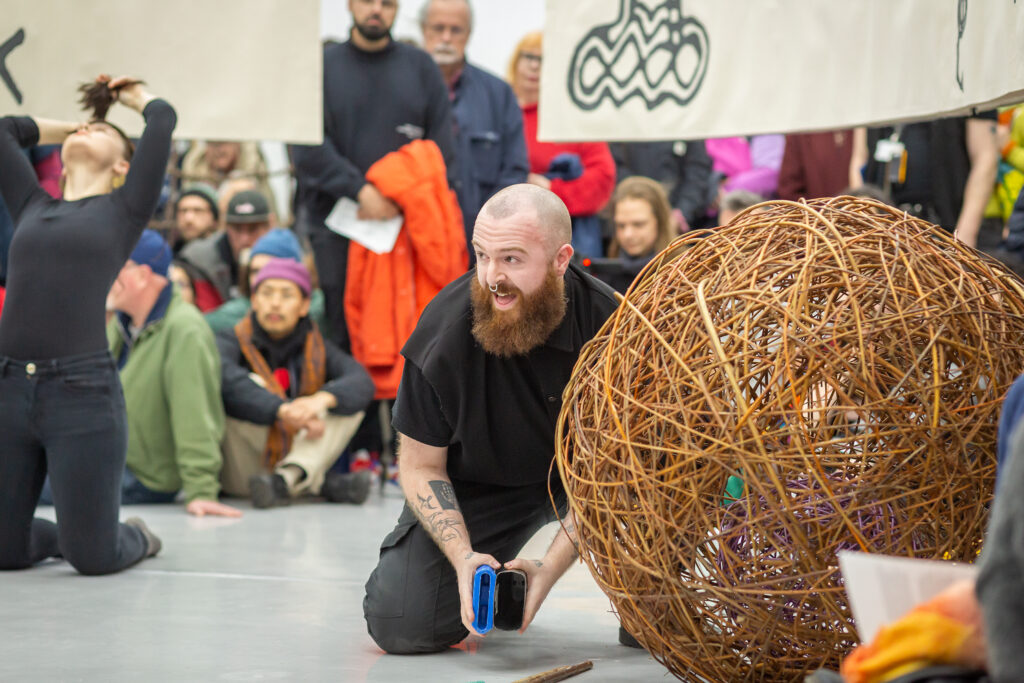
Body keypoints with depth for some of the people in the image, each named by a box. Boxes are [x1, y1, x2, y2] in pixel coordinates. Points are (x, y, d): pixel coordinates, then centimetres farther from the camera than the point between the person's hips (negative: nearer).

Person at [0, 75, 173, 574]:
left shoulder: (124, 210, 9)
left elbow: (163, 120, 7)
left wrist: (137, 97, 27)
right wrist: (68, 129, 33)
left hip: (82, 391, -4)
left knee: (93, 557, -1)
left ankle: (136, 537, 31)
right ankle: (64, 534, 36)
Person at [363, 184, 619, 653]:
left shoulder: (605, 320, -25)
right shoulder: (444, 328, -21)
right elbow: (421, 465, -10)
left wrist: (552, 566, -27)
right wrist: (463, 556, -26)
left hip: (573, 475, 0)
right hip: (476, 486, 1)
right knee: (400, 627, -16)